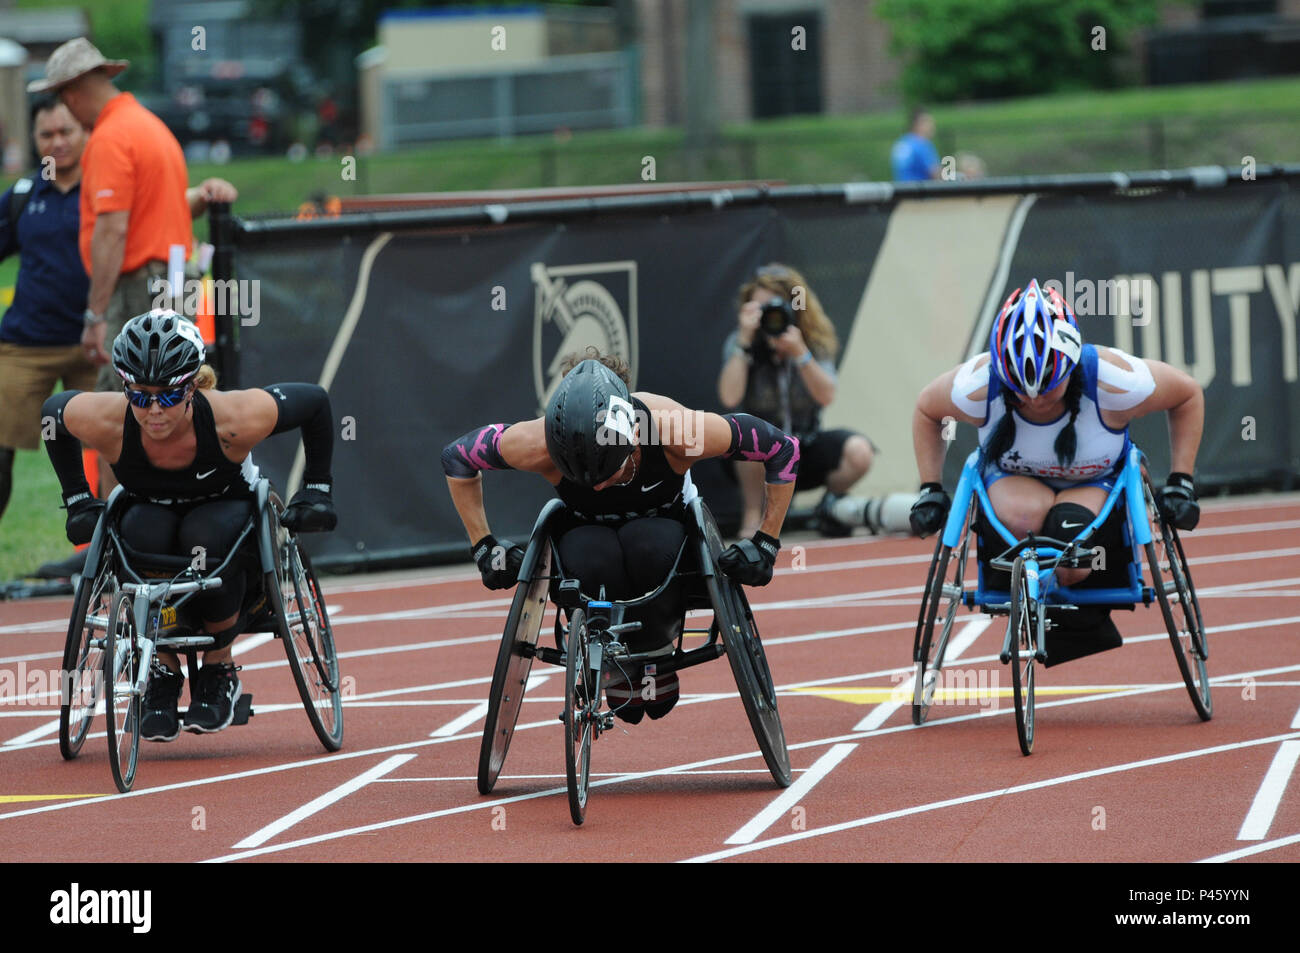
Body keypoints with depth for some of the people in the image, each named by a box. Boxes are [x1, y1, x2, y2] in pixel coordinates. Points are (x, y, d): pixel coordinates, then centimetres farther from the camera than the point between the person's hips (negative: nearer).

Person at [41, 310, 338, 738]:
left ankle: (219, 670, -13)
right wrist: (78, 501, -4)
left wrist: (316, 491, -11)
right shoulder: (105, 421, -29)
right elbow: (52, 410, -5)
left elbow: (315, 401, -15)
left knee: (206, 536, -37)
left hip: (230, 513, -1)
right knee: (143, 534, -35)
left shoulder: (233, 419, -33)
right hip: (151, 509, 1)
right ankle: (163, 674, -14)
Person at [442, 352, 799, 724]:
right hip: (587, 530, 0)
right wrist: (483, 548, -14)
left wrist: (765, 545, -20)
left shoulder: (677, 432, -34)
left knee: (651, 547, -38)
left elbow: (783, 449, -20)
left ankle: (656, 651, -10)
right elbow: (457, 457, -12)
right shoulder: (538, 445, -32)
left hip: (664, 529, 0)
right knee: (591, 559, -37)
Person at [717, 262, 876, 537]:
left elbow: (826, 396, -19)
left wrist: (800, 353, -31)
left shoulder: (817, 342, -4)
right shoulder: (739, 344, -7)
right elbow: (729, 398, -24)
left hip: (806, 451, 2)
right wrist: (744, 341, -25)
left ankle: (830, 506, 7)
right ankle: (752, 514, -12)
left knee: (859, 452, -26)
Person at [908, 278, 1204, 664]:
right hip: (1014, 480, 1)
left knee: (1069, 545, -37)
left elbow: (1188, 395, -10)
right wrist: (930, 490, -6)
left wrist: (1181, 483, -13)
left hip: (1096, 485, -1)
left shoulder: (1112, 382, -30)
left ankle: (1086, 624, -6)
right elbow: (926, 410, -1)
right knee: (1025, 517, -38)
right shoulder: (978, 386, -26)